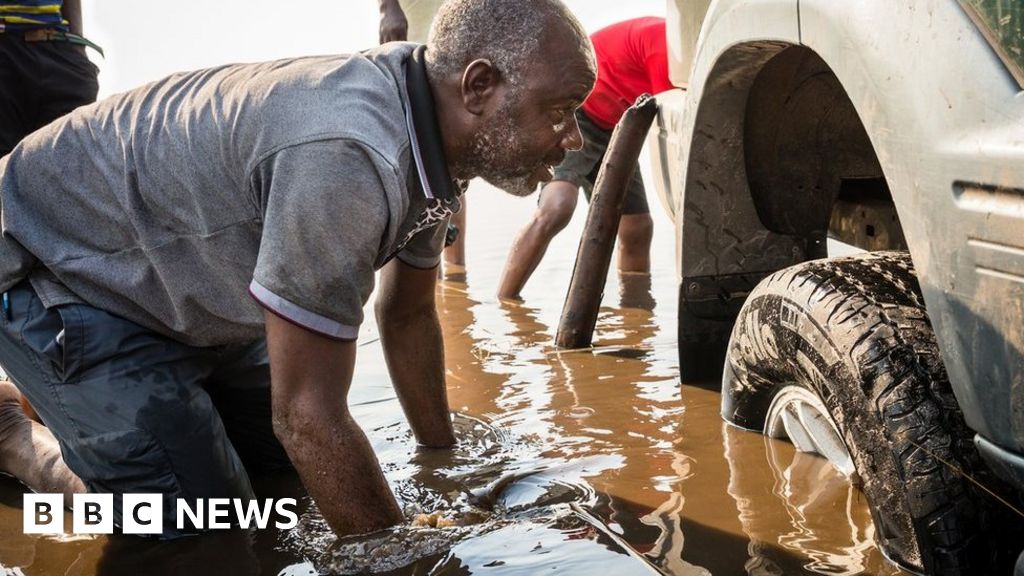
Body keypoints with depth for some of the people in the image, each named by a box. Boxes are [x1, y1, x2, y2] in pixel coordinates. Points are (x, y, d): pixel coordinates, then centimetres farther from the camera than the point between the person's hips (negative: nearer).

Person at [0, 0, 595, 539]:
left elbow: (407, 314, 7)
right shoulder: (348, 156, -39)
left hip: (182, 291, 9)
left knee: (291, 469, 15)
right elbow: (307, 414, -34)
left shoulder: (431, 137, -9)